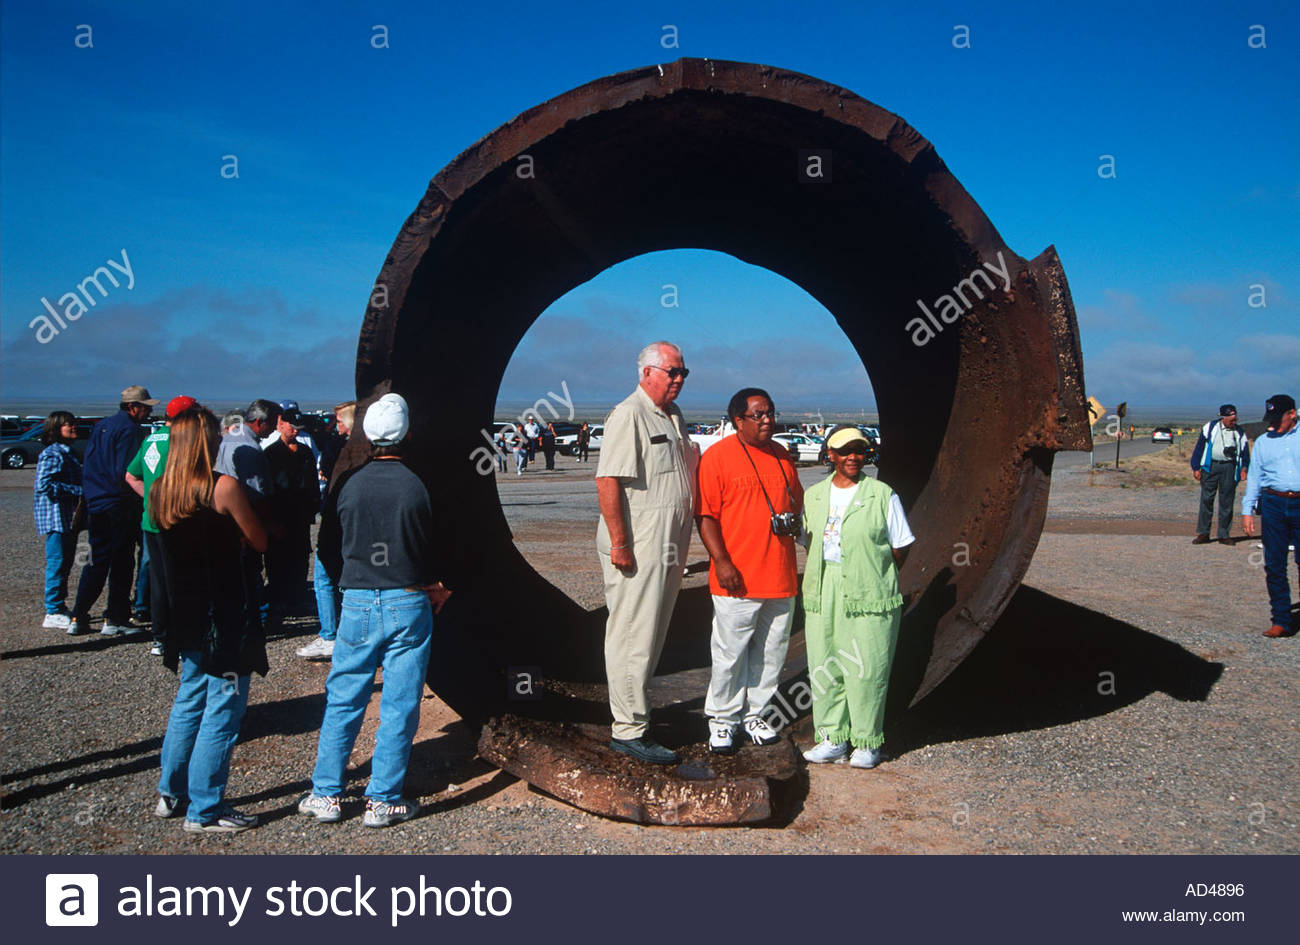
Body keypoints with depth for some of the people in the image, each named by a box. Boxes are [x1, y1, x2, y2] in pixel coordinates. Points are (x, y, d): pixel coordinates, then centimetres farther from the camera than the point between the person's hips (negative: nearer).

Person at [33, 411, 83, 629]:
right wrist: (79, 491, -21)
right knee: (57, 562, -7)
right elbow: (43, 486, -22)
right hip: (55, 517, -10)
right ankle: (53, 613, -3)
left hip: (68, 519, 10)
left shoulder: (66, 453, 18)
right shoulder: (52, 454, -13)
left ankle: (59, 607, 23)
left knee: (65, 562, 14)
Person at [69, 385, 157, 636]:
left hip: (95, 505, 8)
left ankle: (79, 618, 13)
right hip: (121, 507, -8)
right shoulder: (129, 429, -12)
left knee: (96, 562, 13)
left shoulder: (100, 427, 15)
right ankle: (116, 619, 4)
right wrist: (137, 502, -9)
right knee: (121, 563, 1)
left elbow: (87, 467, 19)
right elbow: (126, 473, -19)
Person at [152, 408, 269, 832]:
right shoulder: (223, 487, -17)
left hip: (184, 617, 7)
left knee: (190, 700, 21)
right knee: (222, 710, 3)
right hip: (222, 618, -7)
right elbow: (260, 542, -8)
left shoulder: (159, 491, 3)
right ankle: (204, 810, 10)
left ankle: (171, 793, 31)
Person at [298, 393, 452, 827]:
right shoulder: (416, 487, -10)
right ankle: (384, 800, 13)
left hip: (357, 604, 2)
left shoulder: (349, 485, -3)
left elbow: (329, 547, 7)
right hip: (409, 605, -2)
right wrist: (434, 585, 15)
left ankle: (325, 795, 20)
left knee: (342, 701, 14)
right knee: (399, 706, 6)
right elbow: (435, 547, -3)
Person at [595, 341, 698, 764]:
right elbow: (607, 481, -19)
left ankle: (634, 707, 30)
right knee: (632, 637, -3)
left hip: (669, 547, 9)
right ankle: (629, 730, 4)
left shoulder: (673, 415, 16)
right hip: (636, 549, -9)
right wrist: (619, 543, -22)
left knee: (652, 634, 17)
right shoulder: (628, 415, -12)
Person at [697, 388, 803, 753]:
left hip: (781, 575, 6)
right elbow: (706, 515, -9)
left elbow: (797, 501, 26)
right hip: (737, 579, -6)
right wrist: (721, 561, -16)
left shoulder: (783, 456, 14)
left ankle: (754, 713, 28)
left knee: (772, 650, 12)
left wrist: (794, 521, 6)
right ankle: (722, 718, 18)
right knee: (730, 651, 1)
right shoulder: (717, 456, -6)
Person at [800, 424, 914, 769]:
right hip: (822, 597, 4)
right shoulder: (814, 495, 11)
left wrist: (874, 578, -1)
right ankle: (832, 738, 19)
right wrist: (827, 579, 5)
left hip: (869, 598, -4)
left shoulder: (882, 495, 0)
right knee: (824, 667, 6)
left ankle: (868, 743, 14)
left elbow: (901, 547, 3)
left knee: (866, 670, -1)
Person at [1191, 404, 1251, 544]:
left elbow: (1245, 452, 13)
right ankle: (1203, 534, 5)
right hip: (1210, 467, -2)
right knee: (1206, 500, -1)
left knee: (1227, 502, 4)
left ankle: (1224, 534, 13)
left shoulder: (1239, 433, 10)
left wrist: (1244, 468, -3)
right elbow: (1199, 447, 3)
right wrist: (1196, 468, -2)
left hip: (1229, 468, 2)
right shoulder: (1210, 428, 3)